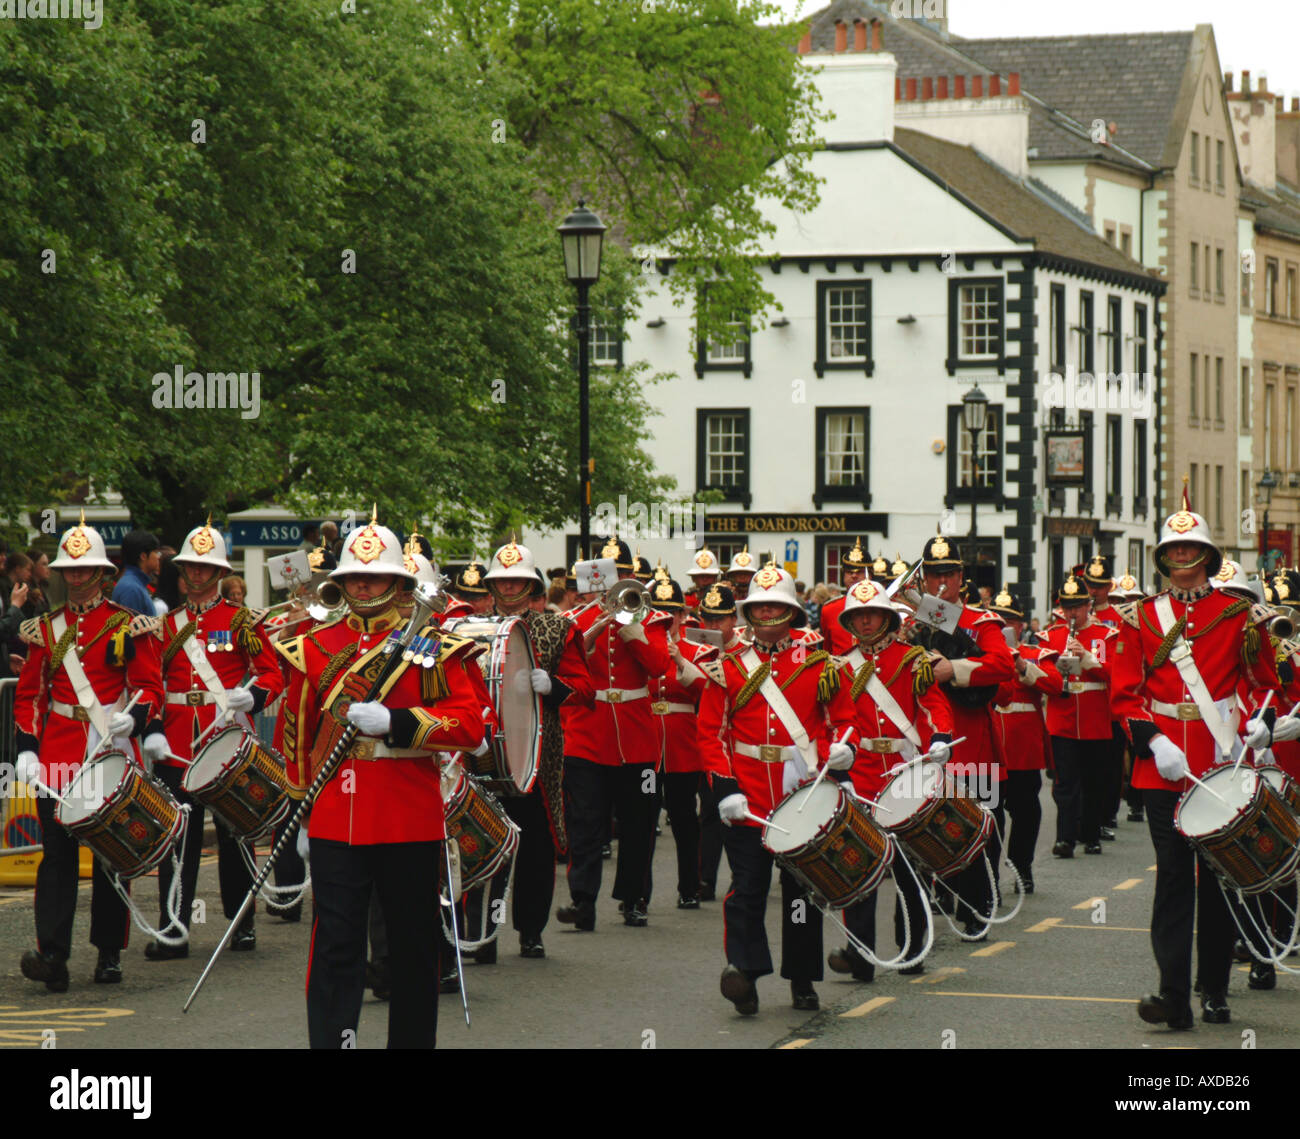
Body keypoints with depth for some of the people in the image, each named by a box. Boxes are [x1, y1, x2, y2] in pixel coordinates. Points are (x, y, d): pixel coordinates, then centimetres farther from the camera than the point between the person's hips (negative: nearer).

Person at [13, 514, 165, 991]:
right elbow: (29, 694, 11)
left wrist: (134, 716, -21)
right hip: (58, 757, 1)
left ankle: (109, 955, 14)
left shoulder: (130, 626, 2)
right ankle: (52, 954, -13)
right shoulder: (45, 629, 10)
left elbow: (150, 688, 0)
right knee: (57, 853, -7)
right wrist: (27, 749, -1)